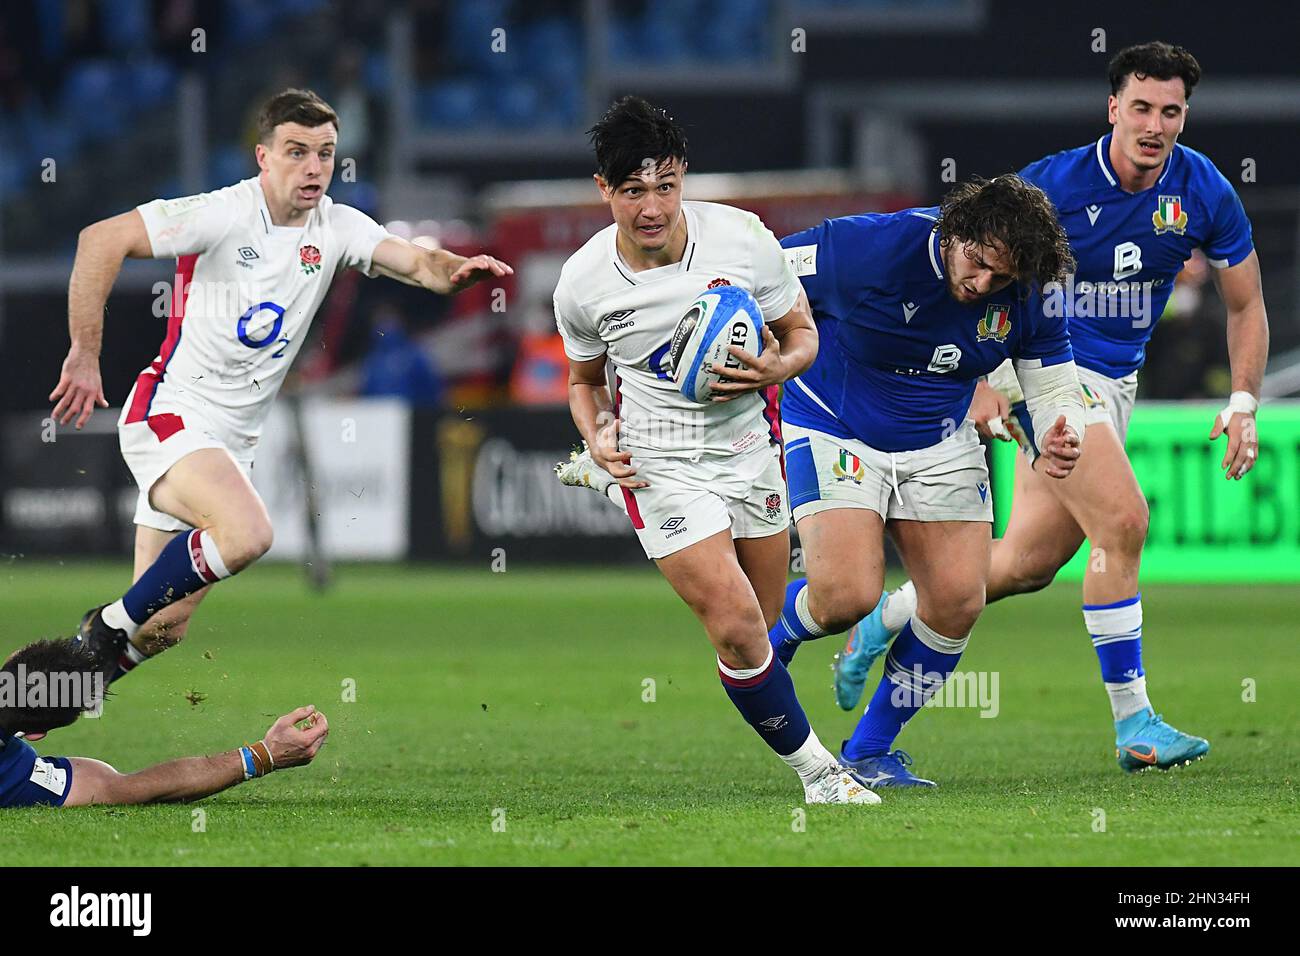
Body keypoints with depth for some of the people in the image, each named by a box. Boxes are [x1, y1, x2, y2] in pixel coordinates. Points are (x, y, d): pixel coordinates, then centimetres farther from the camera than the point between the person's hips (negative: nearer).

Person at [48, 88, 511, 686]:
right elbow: (102, 240, -19)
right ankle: (111, 626, -13)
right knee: (246, 533, -32)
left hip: (233, 440, 7)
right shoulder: (223, 215, -15)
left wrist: (458, 269, -30)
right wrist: (84, 355, -22)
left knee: (164, 627, 5)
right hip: (170, 413, -7)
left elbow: (418, 264, -6)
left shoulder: (335, 227, 4)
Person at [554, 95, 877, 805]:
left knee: (762, 627, 10)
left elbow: (801, 332, 3)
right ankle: (817, 770, 0)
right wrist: (597, 437, -11)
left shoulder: (743, 239, -12)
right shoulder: (582, 282, -11)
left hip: (749, 446, 2)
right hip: (658, 465, -2)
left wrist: (778, 367, -19)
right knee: (737, 626, -15)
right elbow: (585, 379, 9)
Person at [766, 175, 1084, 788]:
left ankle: (870, 750, 13)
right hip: (833, 432, -4)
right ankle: (762, 647, 15)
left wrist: (1057, 446, -26)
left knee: (959, 601, -6)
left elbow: (1055, 392, -4)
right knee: (848, 596, -20)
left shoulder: (1028, 298, -15)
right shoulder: (865, 248, -27)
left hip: (939, 447, 4)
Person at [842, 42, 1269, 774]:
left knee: (1028, 564, 8)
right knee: (1123, 522, -21)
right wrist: (980, 381, -14)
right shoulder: (1055, 184, -18)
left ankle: (886, 619, 30)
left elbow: (1246, 304, 5)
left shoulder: (1206, 194, -6)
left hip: (1114, 384, 6)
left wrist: (1244, 405, -5)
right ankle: (1133, 722, -15)